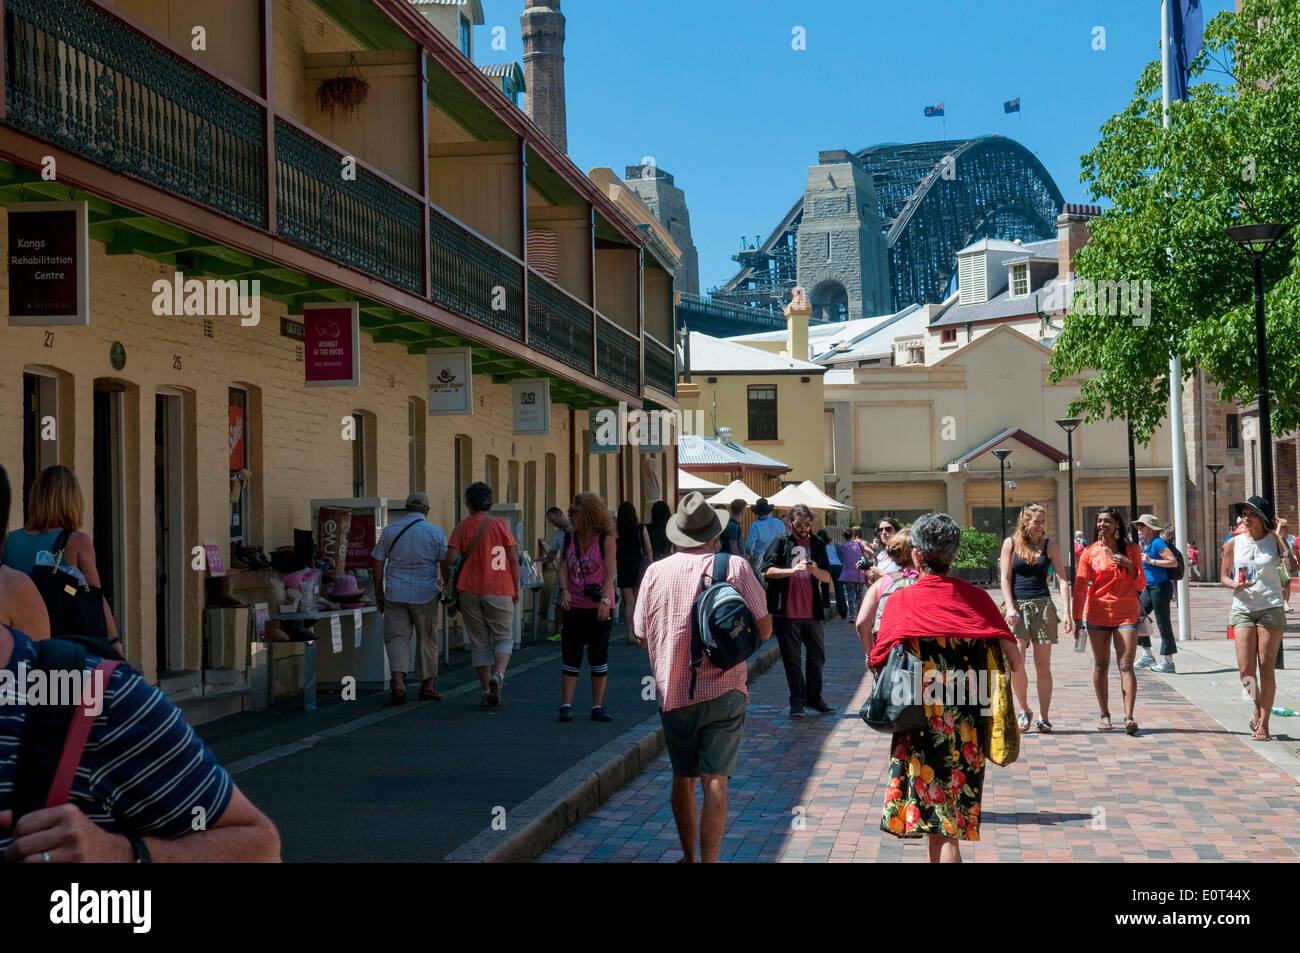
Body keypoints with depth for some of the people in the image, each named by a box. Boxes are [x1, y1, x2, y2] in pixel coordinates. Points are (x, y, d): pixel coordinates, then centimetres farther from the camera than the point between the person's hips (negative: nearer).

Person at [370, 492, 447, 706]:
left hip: (395, 594, 1)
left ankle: (398, 682, -17)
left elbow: (377, 562, 5)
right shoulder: (436, 532, 0)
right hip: (425, 594, -1)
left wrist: (378, 593, 12)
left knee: (396, 638, 2)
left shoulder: (390, 530, 5)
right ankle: (427, 686, 19)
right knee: (426, 639, 11)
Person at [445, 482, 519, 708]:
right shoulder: (500, 524, 0)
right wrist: (516, 589, 8)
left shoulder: (462, 527, 1)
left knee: (479, 643, 9)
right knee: (503, 638, 8)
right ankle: (498, 674, -19)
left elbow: (450, 559, -7)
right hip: (499, 590, -1)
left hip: (470, 590, 1)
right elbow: (514, 560, -1)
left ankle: (487, 690, 8)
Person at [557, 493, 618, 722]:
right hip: (575, 606, 3)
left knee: (599, 656, 4)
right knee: (570, 655, 1)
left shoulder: (605, 539, -6)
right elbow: (563, 568, 2)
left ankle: (598, 706, 12)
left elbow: (610, 571, -13)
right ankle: (566, 705, 4)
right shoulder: (569, 538, 6)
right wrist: (565, 590, -17)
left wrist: (605, 600, -25)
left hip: (599, 607, -3)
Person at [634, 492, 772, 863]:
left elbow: (643, 635, 6)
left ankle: (689, 857, 28)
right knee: (715, 780, -1)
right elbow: (763, 629, -4)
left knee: (683, 778, 16)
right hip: (724, 692, -2)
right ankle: (709, 861, -5)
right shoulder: (735, 567, -6)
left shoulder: (656, 572, -2)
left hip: (673, 692, 2)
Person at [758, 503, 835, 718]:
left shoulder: (817, 544, 10)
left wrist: (815, 571, -13)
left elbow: (827, 577, 9)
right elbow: (766, 571, -11)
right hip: (787, 612, -4)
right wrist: (793, 570, -21)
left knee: (818, 655, 11)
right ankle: (797, 701, 9)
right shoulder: (781, 542, -1)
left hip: (811, 611, 4)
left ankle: (813, 697, 24)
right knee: (792, 658, 2)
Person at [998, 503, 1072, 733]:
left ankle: (1044, 718, 6)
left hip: (1043, 605, 1)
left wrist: (1067, 612, -9)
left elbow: (1062, 580, 1)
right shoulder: (1011, 543, 4)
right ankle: (1024, 710, 6)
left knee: (1043, 664, 1)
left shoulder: (1050, 546, 6)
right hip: (1017, 606, -1)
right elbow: (1005, 578, 1)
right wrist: (1009, 607, -12)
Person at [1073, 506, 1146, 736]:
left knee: (1126, 665, -9)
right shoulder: (1090, 552, 3)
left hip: (1127, 613, -1)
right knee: (1100, 665, 6)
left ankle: (1128, 716, -14)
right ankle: (1105, 714, 16)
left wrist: (1130, 566, -13)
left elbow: (1141, 585, 6)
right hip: (1098, 613, 1)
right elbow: (1080, 586, -1)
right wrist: (1077, 618, -8)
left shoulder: (1132, 550, 5)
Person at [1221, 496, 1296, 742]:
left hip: (1271, 609, -2)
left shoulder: (1274, 541, 0)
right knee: (1245, 669, -5)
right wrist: (1235, 585, -10)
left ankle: (1263, 724, 5)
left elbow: (1293, 569, -13)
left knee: (1266, 668, -2)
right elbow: (1224, 576, 11)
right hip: (1242, 609, 2)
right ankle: (1258, 707, 25)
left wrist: (1280, 538, -15)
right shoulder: (1234, 543, 4)